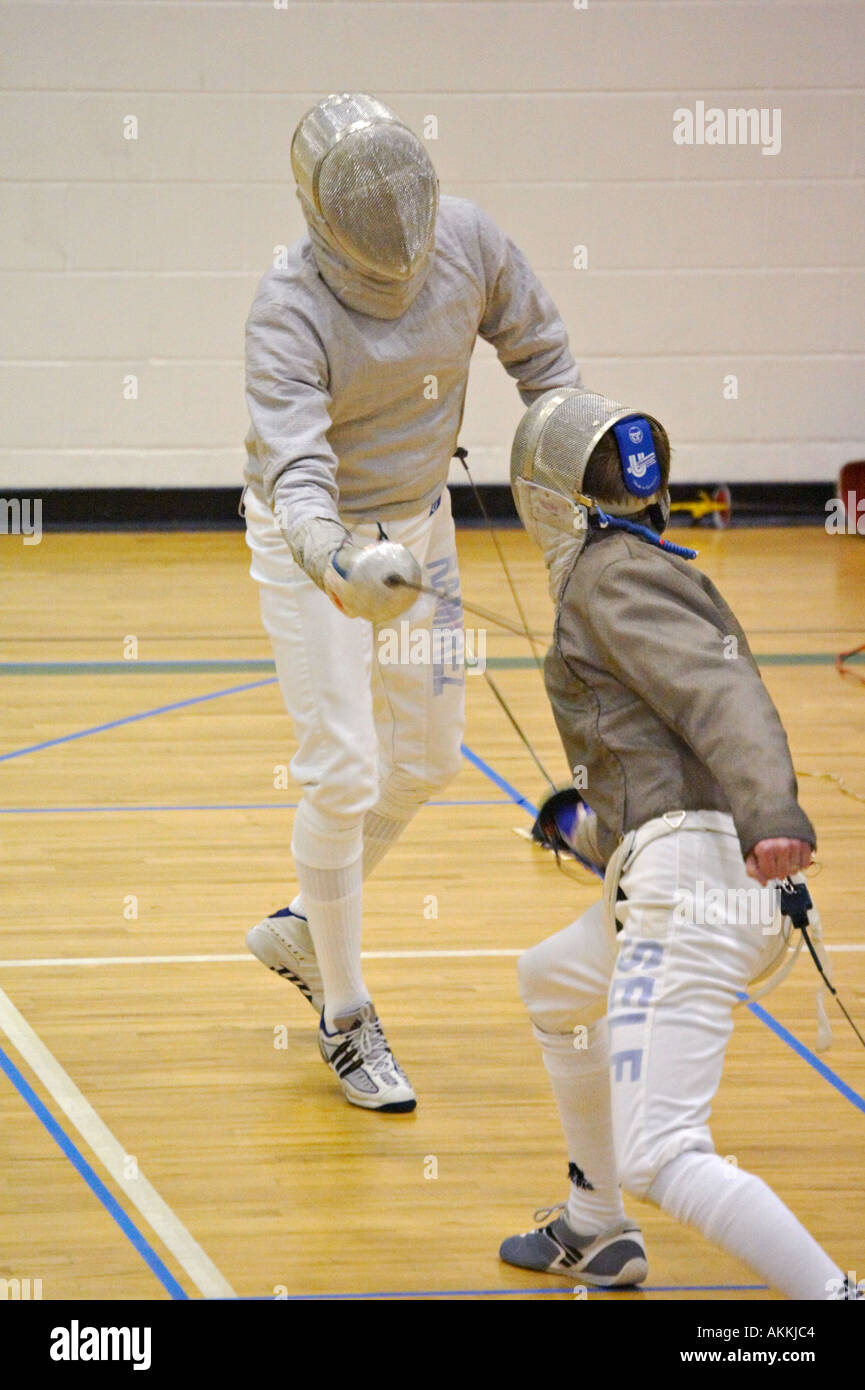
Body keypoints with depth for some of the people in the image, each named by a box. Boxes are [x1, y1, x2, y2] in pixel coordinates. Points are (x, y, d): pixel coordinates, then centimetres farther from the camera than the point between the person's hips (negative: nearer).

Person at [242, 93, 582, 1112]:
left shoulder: (467, 243, -17)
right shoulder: (289, 312, -31)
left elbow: (537, 352, 2)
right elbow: (296, 470, -41)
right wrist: (338, 567, -60)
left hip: (415, 522, 6)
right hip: (315, 541, -6)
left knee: (426, 760, 14)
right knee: (343, 775, -9)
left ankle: (303, 928, 36)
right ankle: (344, 1016, 8)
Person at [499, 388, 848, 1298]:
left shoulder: (610, 578, -2)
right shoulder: (664, 574, 25)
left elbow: (724, 698, -18)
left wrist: (773, 816, -33)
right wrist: (585, 825, 34)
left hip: (689, 881, -10)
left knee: (662, 1161, -16)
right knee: (552, 985, 34)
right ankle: (595, 1236, 42)